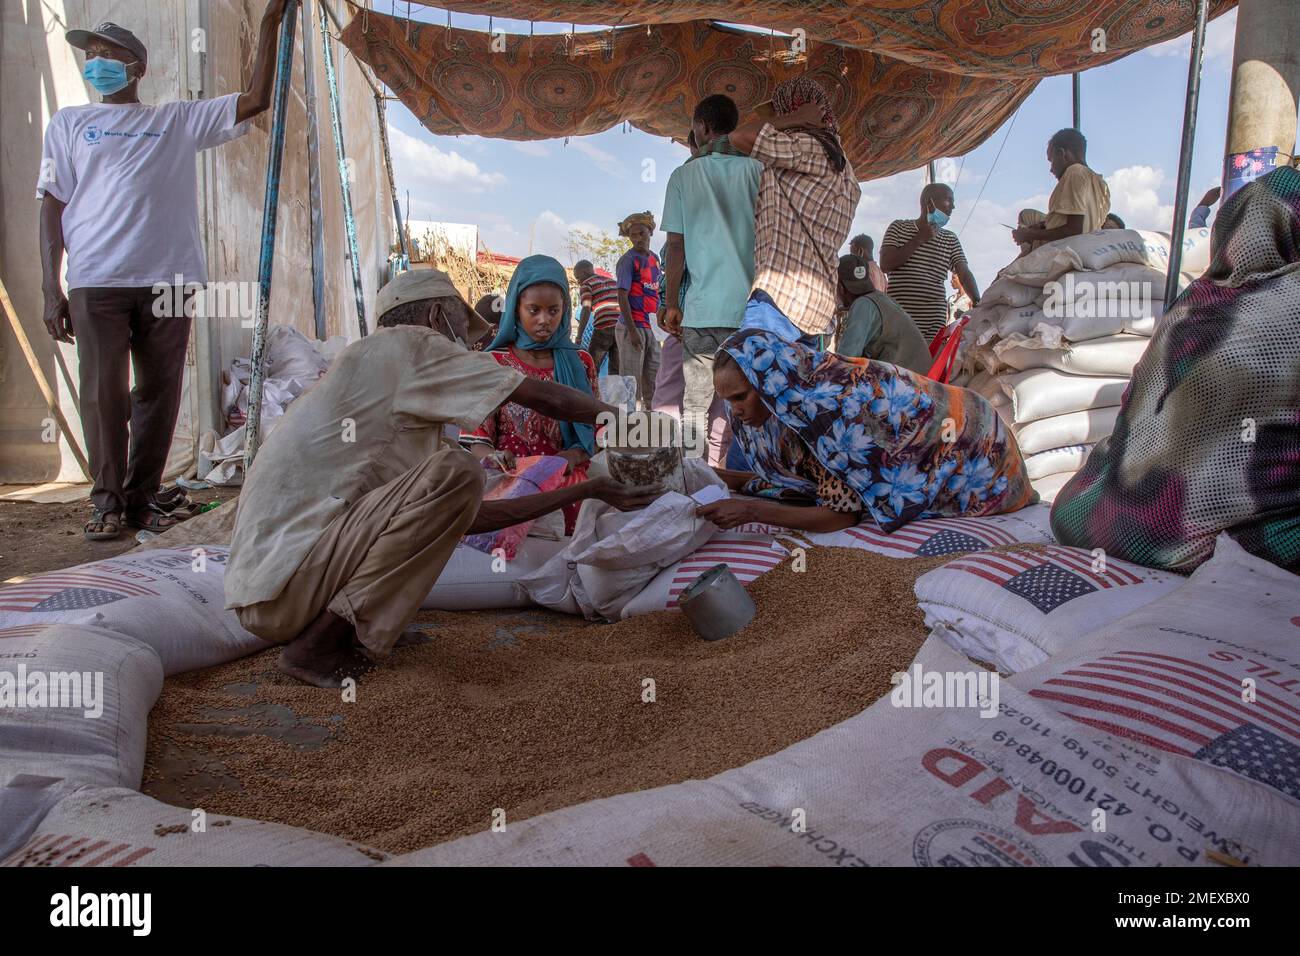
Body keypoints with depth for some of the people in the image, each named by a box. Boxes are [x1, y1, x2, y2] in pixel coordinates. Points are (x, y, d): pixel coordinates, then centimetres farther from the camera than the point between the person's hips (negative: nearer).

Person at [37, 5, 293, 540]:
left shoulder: (180, 120, 18)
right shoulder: (70, 123, 18)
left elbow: (254, 100, 10)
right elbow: (53, 205, 10)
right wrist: (51, 288, 0)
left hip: (169, 279, 1)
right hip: (96, 281, 0)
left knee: (159, 393, 2)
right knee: (103, 393, -5)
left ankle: (143, 497, 12)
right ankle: (107, 501, 4)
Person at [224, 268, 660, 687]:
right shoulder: (407, 342, -5)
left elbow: (470, 515, 17)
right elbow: (544, 396, -9)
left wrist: (589, 490, 21)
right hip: (281, 590, -10)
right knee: (455, 472, -21)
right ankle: (318, 646, -12)